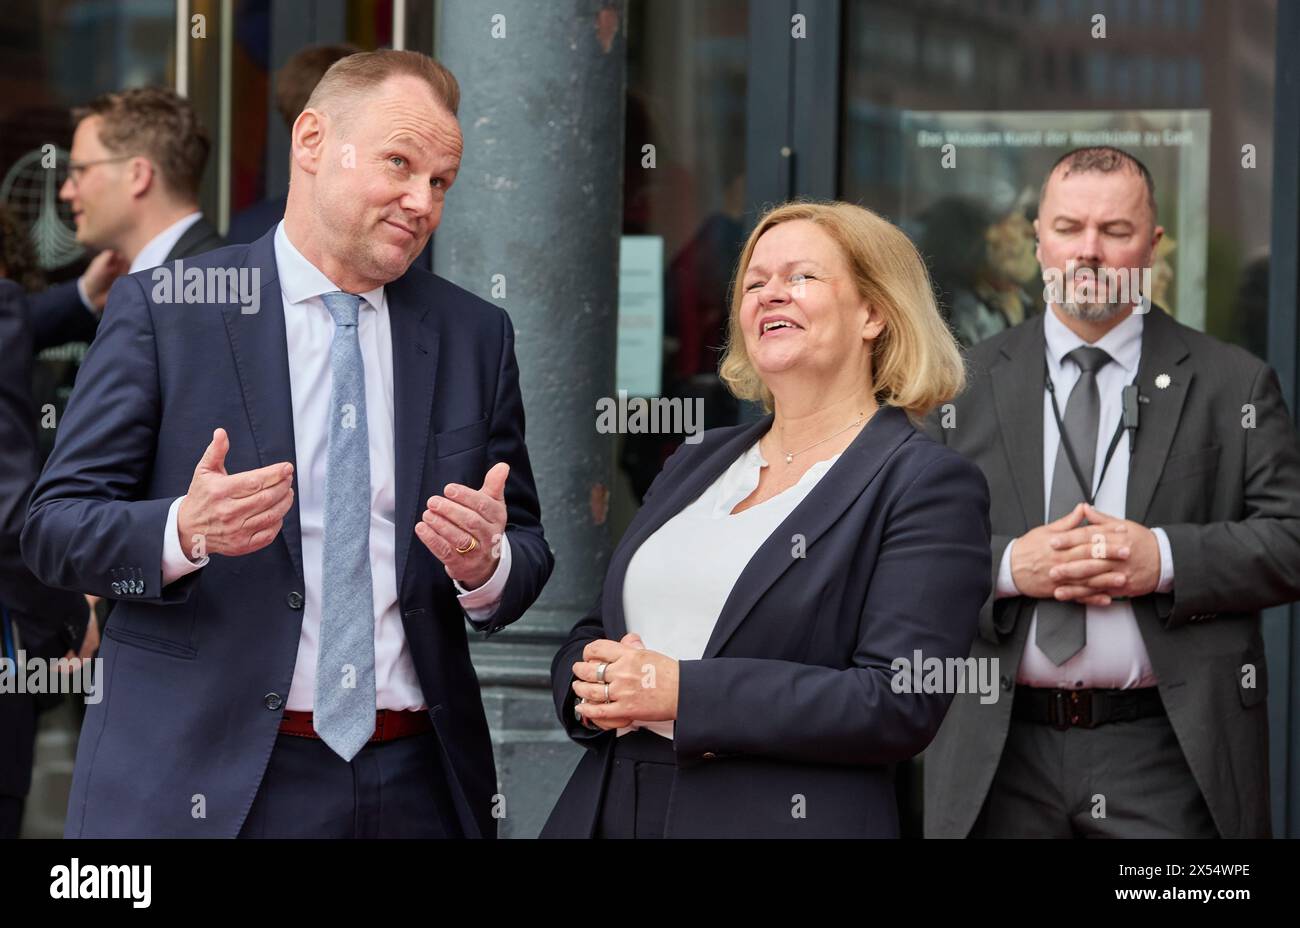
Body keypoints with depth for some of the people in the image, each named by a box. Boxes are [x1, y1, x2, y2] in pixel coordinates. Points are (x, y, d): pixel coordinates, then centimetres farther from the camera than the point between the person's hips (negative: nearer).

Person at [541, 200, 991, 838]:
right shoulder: (697, 462, 14)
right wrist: (592, 687, -7)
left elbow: (903, 703, -17)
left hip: (787, 817, -6)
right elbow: (593, 634, 17)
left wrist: (682, 692, -20)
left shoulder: (927, 485, -7)